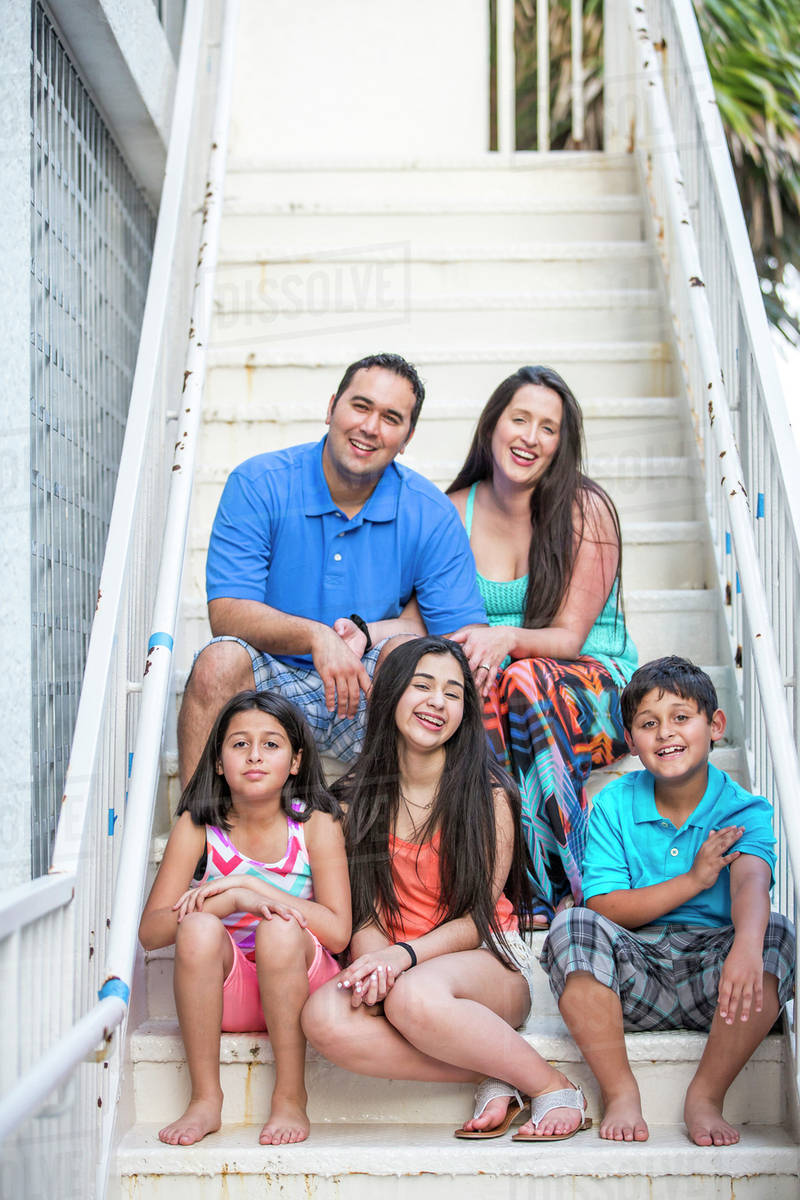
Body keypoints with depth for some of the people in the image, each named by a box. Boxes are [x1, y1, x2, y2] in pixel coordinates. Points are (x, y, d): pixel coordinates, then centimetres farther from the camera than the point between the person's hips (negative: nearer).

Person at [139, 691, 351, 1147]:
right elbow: (150, 931, -11)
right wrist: (231, 900, -27)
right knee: (198, 927, -29)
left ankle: (291, 1099, -19)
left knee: (279, 929, -33)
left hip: (299, 987, -1)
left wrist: (253, 886, -21)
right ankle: (206, 1100, -19)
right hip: (226, 991, 1)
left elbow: (337, 932, -16)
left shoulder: (316, 824, -6)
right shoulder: (197, 827, -3)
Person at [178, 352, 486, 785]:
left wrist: (367, 632, -19)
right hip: (273, 685, 0)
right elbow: (226, 612, -15)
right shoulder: (257, 485, -6)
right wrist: (314, 636, -33)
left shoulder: (430, 513, -2)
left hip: (371, 693, 1)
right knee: (221, 659, -31)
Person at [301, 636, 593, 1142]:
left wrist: (406, 954, -21)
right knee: (324, 1017, -32)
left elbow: (480, 916, -4)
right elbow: (363, 911, 5)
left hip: (492, 963, -3)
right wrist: (375, 963, -19)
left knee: (415, 995, -39)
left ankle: (552, 1085, -17)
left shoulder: (488, 794, -2)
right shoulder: (356, 800, 7)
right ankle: (495, 1080, -21)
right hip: (394, 967, 3)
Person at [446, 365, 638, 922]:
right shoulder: (455, 511, 6)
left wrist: (507, 638, -31)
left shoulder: (586, 510, -5)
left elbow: (570, 636, -10)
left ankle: (548, 880, -31)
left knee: (527, 678, -37)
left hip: (597, 692, -2)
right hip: (499, 692, 2)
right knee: (473, 680, -34)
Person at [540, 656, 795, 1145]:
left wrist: (746, 947, -48)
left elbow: (751, 882, -25)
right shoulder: (613, 806, 2)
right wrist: (694, 880, -17)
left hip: (711, 981, 0)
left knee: (777, 935, -29)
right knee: (573, 927, -27)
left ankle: (706, 1097, -17)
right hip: (634, 977, 1)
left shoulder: (744, 810, -3)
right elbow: (604, 908, -6)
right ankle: (620, 1093, -16)